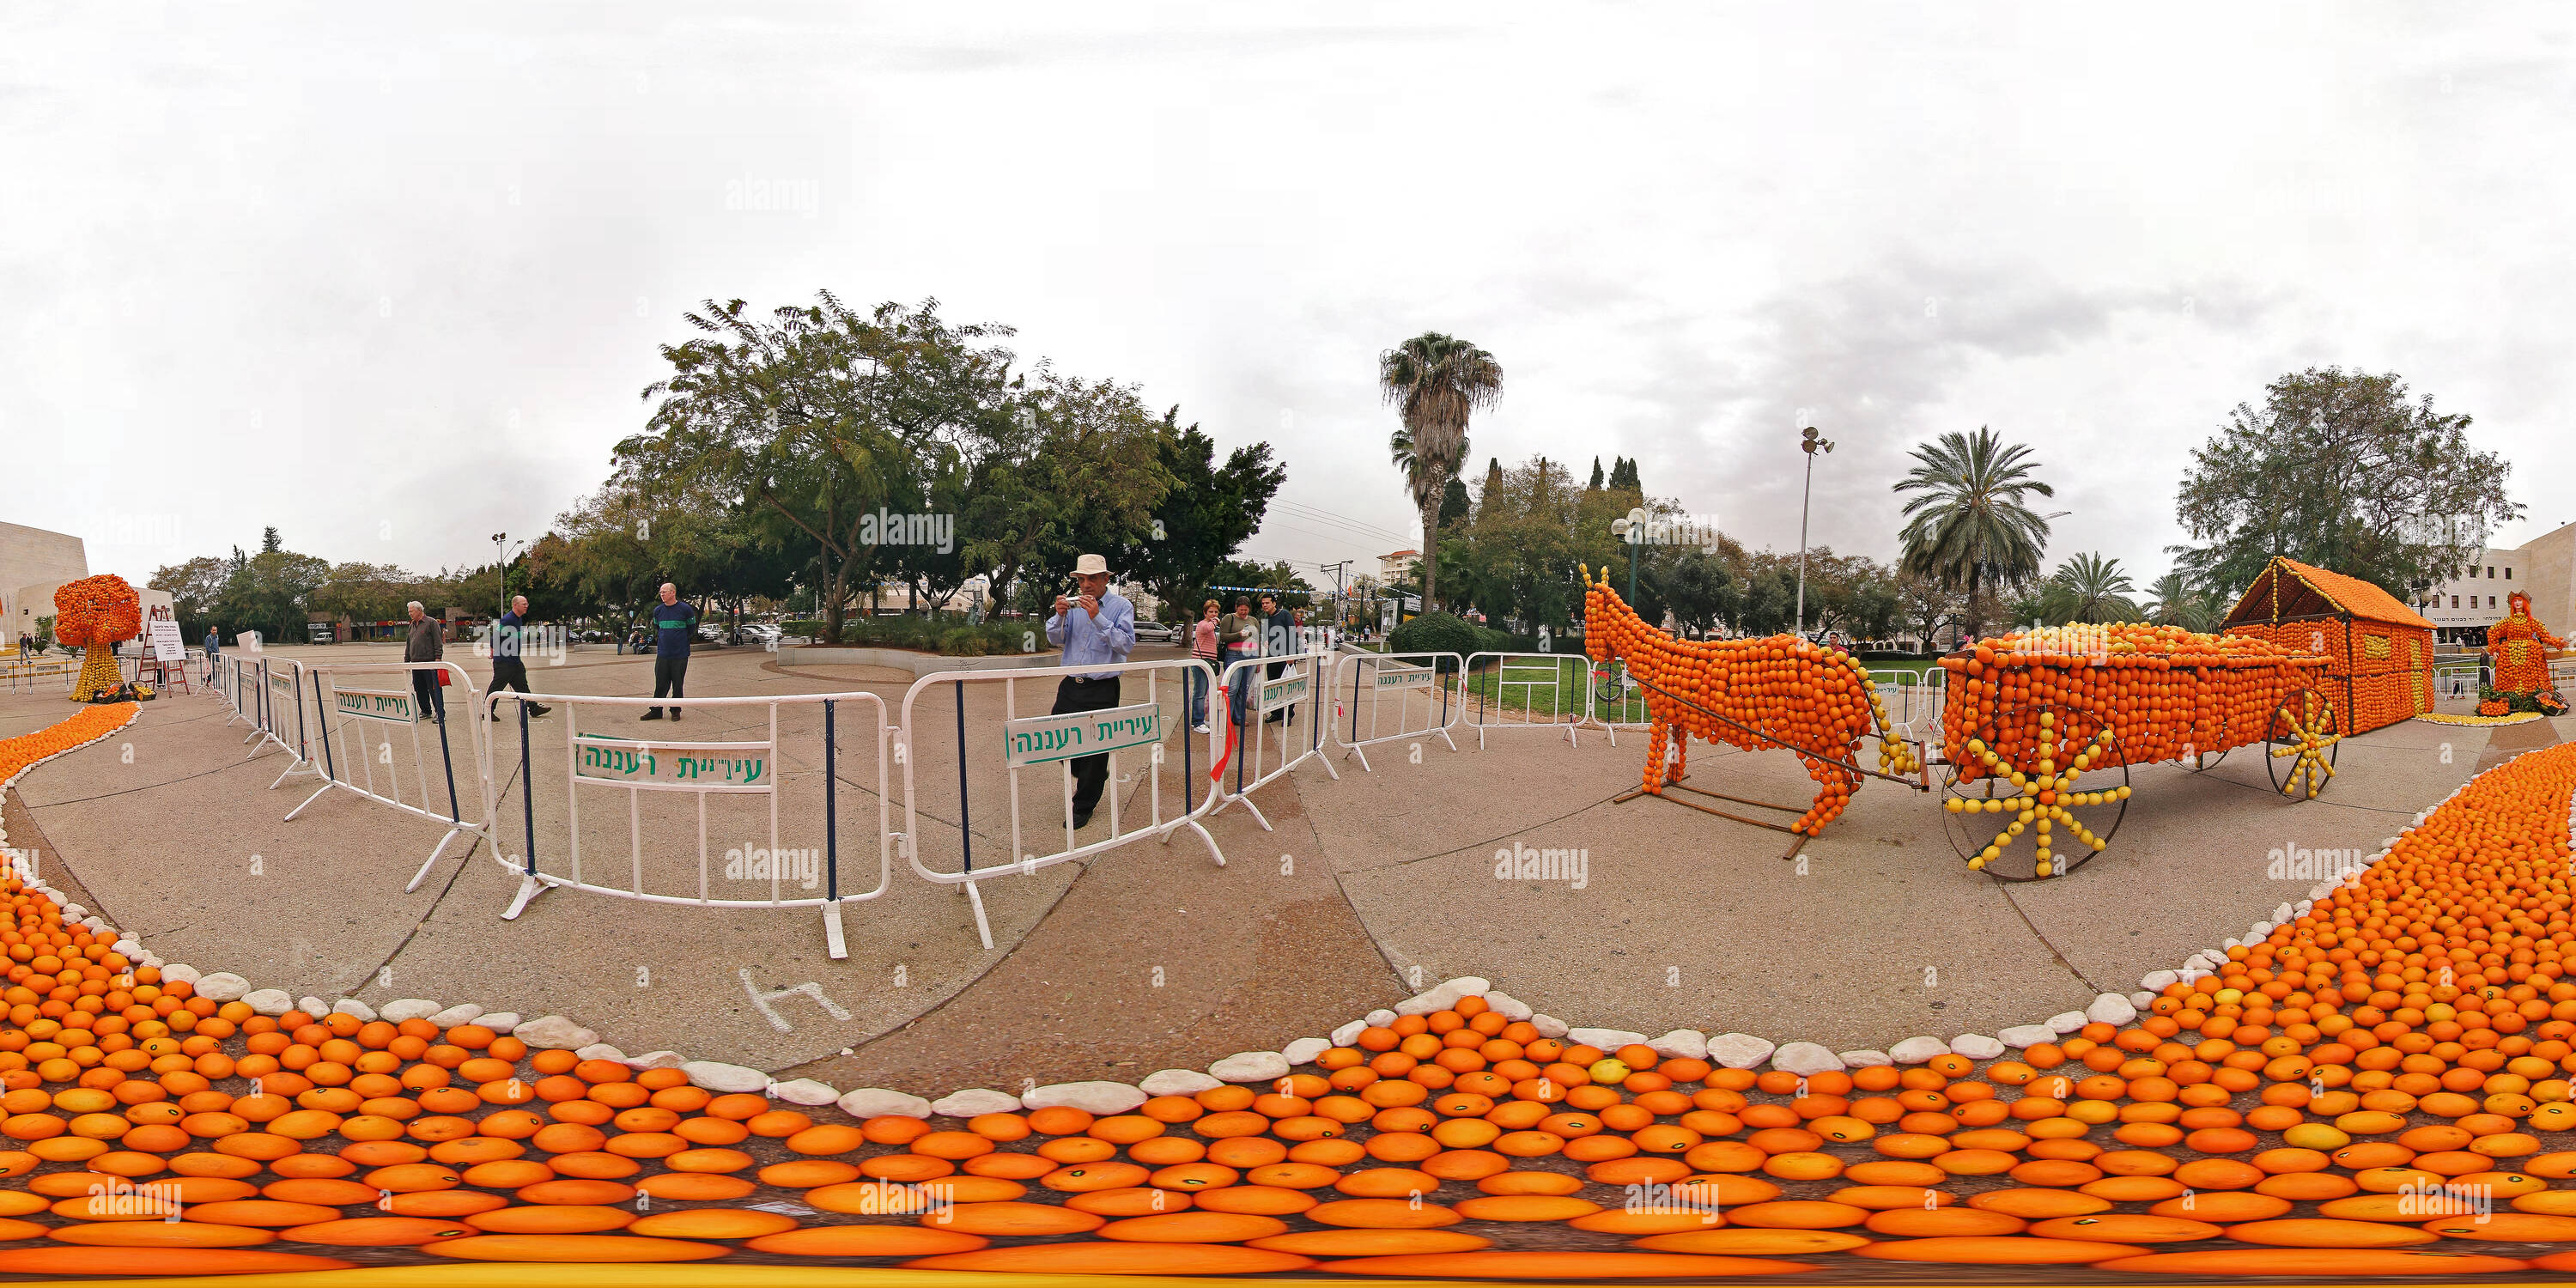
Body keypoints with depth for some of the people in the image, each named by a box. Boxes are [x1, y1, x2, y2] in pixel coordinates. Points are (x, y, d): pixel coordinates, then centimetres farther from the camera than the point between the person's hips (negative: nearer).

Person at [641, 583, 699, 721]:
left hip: (680, 654, -3)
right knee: (660, 684, 4)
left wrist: (681, 639, 8)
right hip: (662, 654, 3)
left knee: (678, 685, 3)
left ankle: (675, 710, 14)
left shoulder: (686, 609, -4)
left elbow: (692, 629, 7)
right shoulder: (658, 610, 7)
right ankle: (656, 711, 11)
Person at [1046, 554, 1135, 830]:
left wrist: (1098, 617, -24)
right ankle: (1095, 777, 35)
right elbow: (1055, 639, 4)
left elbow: (1126, 645, -19)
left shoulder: (1121, 606, -6)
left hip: (1102, 690, -5)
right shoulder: (1074, 604, 7)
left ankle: (1083, 807, 18)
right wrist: (1060, 615, -14)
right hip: (1071, 685, 5)